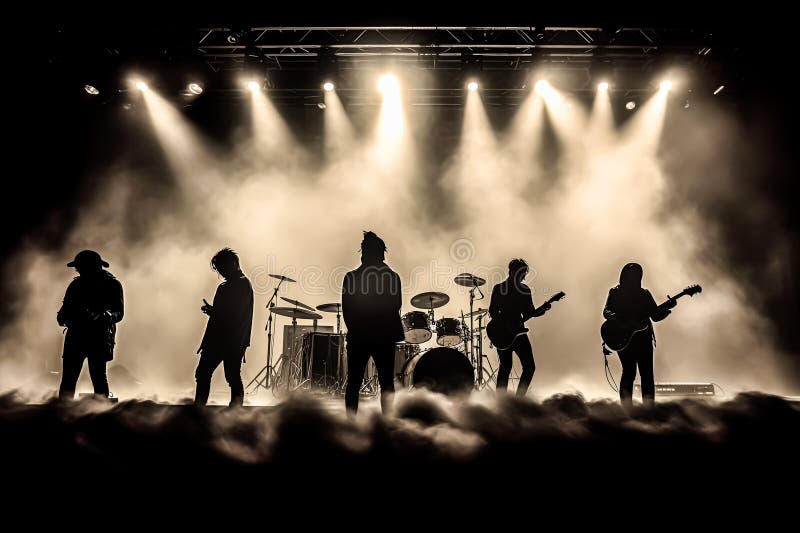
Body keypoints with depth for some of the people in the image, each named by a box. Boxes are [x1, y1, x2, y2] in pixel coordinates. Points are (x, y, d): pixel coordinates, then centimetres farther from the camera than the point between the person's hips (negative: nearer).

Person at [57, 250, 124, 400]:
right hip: (75, 336, 4)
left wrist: (104, 316, -26)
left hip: (99, 338, -4)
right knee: (68, 378, 2)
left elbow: (119, 313, -5)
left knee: (98, 377, -3)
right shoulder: (76, 284, 12)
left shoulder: (112, 284, 0)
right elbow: (66, 308, 17)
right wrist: (62, 317, -6)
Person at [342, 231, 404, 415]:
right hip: (384, 337, 0)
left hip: (357, 337, 1)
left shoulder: (351, 277, -3)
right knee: (387, 381, 6)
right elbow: (396, 307, 3)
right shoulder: (392, 277, -4)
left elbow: (346, 310, 0)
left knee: (353, 383, 10)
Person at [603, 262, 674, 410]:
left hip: (643, 338, 3)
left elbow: (655, 316, 13)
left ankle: (649, 407, 6)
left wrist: (667, 308, -5)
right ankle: (627, 407, -1)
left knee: (647, 374, -1)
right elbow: (606, 311, -3)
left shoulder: (644, 294, 13)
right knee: (629, 372, -8)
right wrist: (614, 316, -24)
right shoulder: (615, 292, 6)